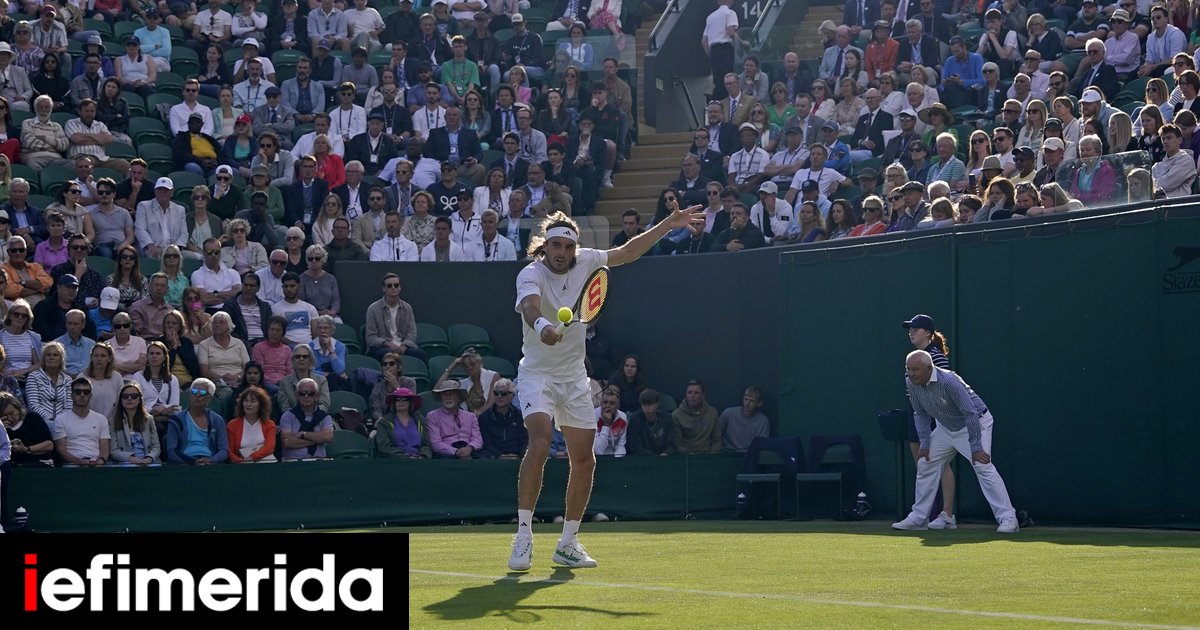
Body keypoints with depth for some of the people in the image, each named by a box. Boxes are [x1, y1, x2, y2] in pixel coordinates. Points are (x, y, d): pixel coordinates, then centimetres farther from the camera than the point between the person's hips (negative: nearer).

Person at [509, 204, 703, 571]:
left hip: (574, 378, 6)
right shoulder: (531, 275, -19)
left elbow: (627, 252, 11)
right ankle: (523, 537, -26)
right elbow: (530, 306, -41)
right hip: (537, 374, -6)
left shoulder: (584, 262, -2)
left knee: (584, 460, 6)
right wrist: (541, 326, -63)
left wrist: (670, 224, 8)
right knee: (539, 444, -28)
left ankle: (568, 543, 21)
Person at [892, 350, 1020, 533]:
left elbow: (971, 414, -29)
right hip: (946, 427, 8)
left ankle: (1008, 519, -23)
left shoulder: (949, 381, -33)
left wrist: (976, 448, -28)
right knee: (925, 464, 6)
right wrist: (925, 443, -2)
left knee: (983, 467, -22)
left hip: (975, 423, -8)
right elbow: (920, 414, 4)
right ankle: (918, 518, 16)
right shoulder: (911, 383, -11)